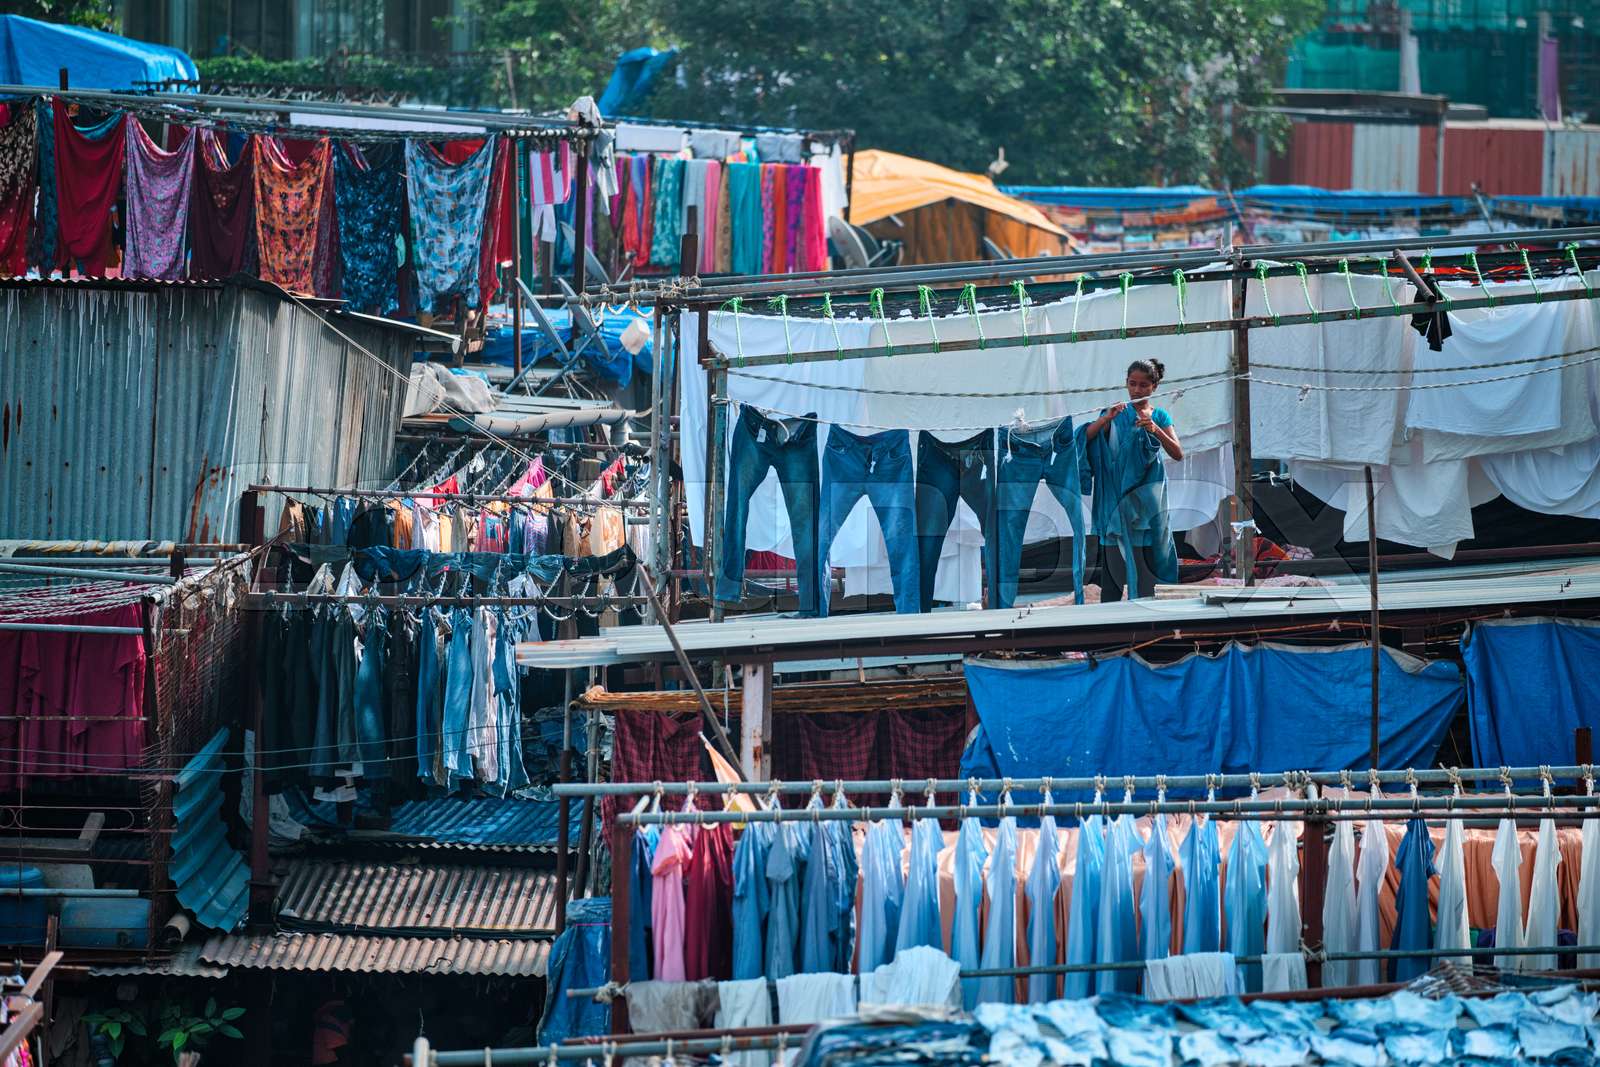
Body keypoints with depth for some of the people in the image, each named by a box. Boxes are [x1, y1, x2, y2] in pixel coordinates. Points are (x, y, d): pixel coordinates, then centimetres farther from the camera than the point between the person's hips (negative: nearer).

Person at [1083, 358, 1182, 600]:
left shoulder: (1159, 416, 8)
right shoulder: (1117, 413, 6)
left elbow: (1177, 453, -3)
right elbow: (1086, 437, -6)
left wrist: (1155, 430, -18)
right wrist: (1105, 419, -22)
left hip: (1146, 494, 1)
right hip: (1117, 493, -1)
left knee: (1144, 562, -2)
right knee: (1113, 557, -4)